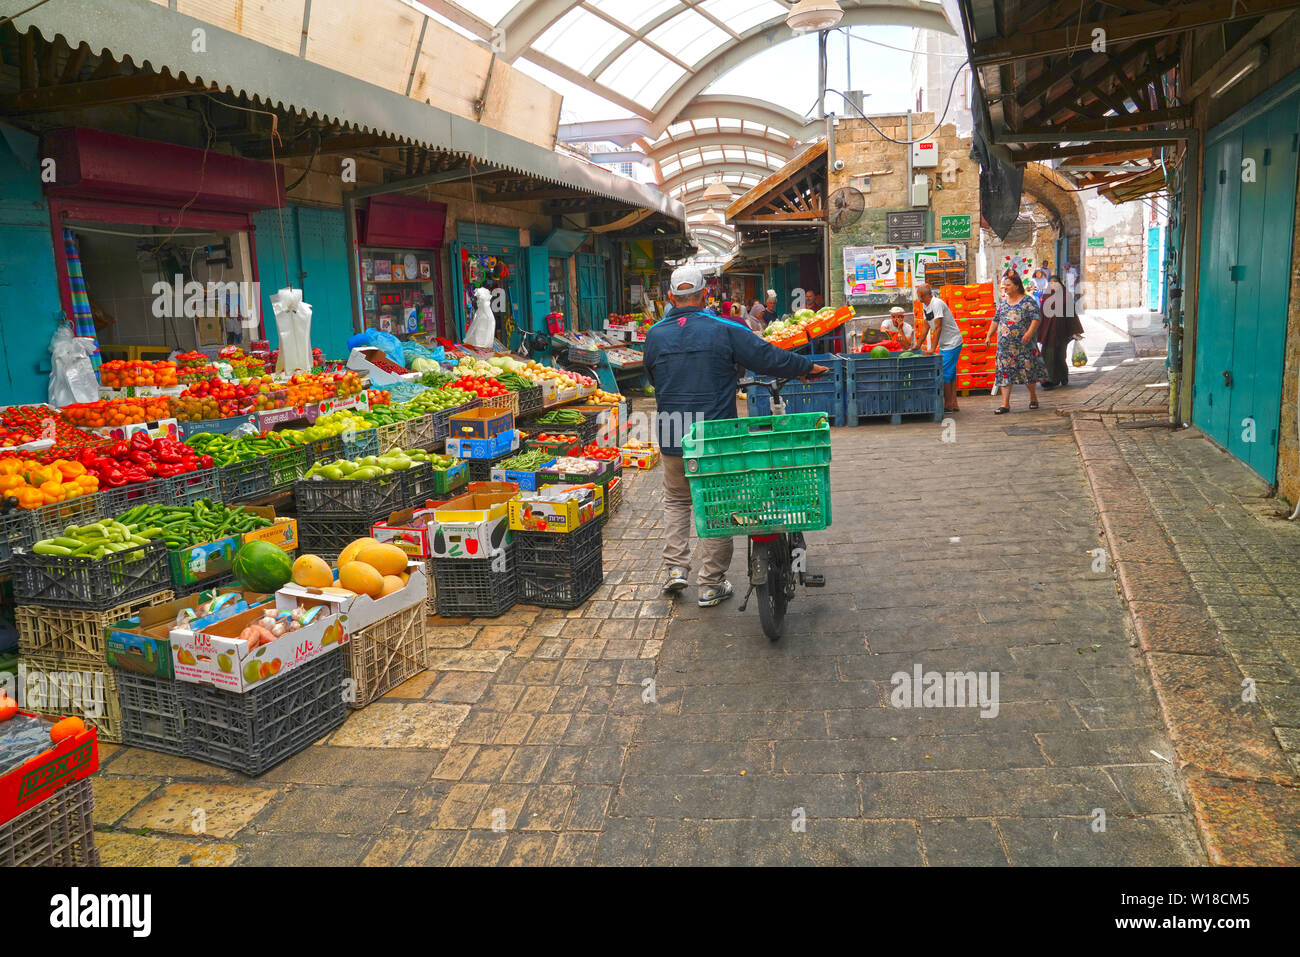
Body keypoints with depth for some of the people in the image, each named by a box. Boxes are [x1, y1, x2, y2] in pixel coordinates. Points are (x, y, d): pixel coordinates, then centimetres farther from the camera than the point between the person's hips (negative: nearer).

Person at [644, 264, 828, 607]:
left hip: (671, 437, 3)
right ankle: (711, 585, 15)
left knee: (676, 501, 24)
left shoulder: (654, 335, 0)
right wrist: (808, 367, 9)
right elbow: (768, 358, -6)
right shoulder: (724, 330, -9)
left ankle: (675, 568, 16)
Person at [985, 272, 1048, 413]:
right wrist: (989, 335, 11)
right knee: (1004, 372, -3)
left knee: (1028, 371, 3)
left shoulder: (1027, 301, -3)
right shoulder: (1002, 303, 14)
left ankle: (1033, 397, 24)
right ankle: (1005, 404, -3)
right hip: (1005, 345, 4)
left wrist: (1030, 333, -22)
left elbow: (1037, 317, -9)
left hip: (1023, 344, -4)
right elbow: (996, 320, 20)